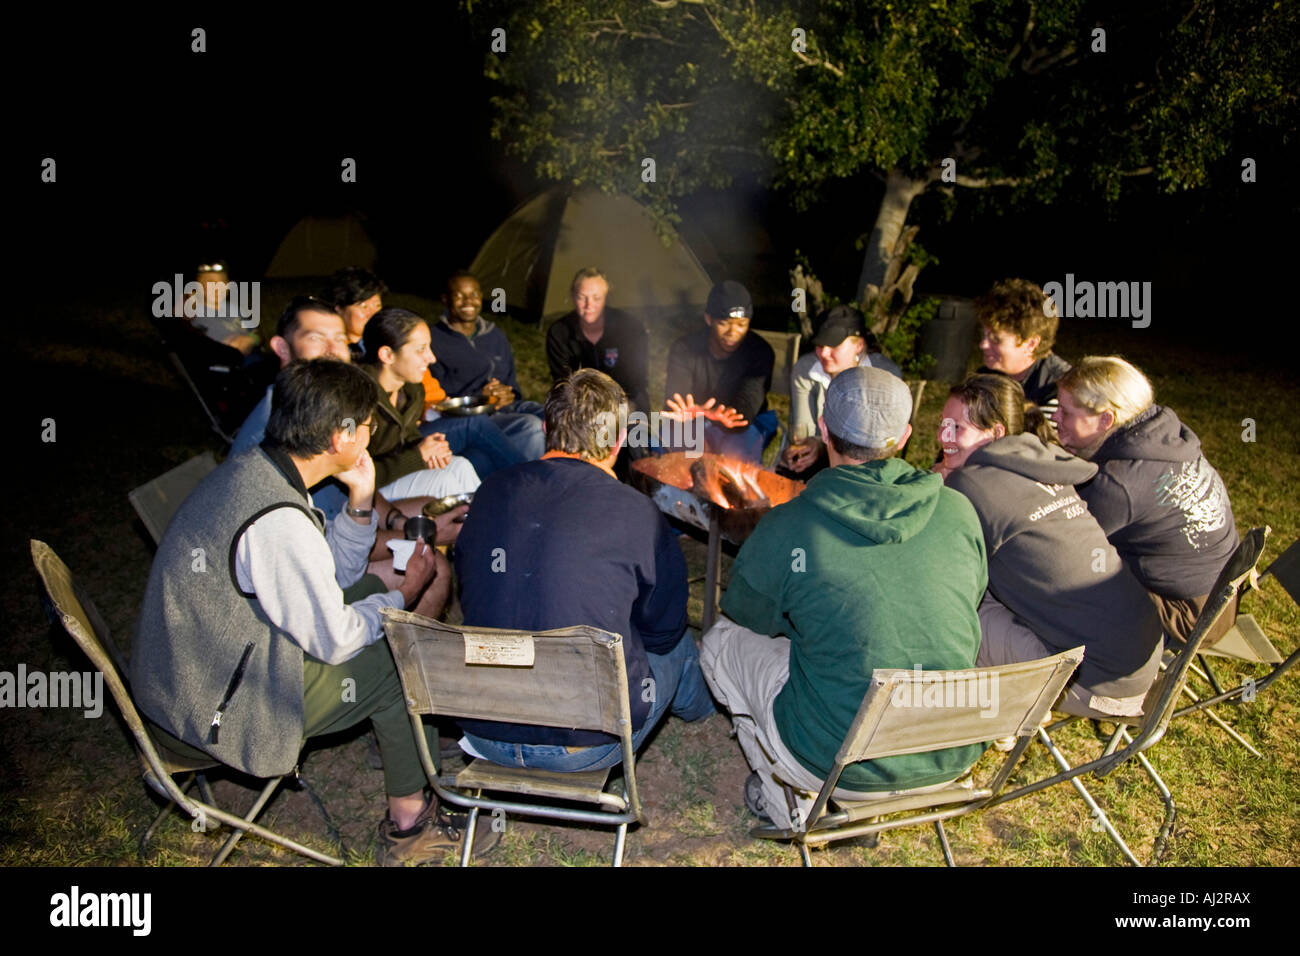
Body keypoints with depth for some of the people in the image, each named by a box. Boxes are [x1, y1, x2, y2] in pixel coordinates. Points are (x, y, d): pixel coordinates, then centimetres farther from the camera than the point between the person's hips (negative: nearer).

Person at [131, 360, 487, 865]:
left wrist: (361, 500, -4)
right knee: (399, 661, -4)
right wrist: (406, 592, -5)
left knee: (368, 588, 14)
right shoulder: (278, 523, -32)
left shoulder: (251, 467, -1)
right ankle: (408, 824, 12)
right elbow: (335, 641, -20)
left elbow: (333, 573, 10)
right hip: (213, 709, -9)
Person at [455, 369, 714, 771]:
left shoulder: (492, 491, -2)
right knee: (680, 646, 26)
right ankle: (700, 704, 58)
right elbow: (664, 629, -2)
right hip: (584, 749, -4)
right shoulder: (635, 512, -15)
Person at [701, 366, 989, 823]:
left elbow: (744, 610, 3)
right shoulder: (959, 511, -4)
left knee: (722, 639, 14)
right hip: (955, 759, 5)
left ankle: (789, 800, 22)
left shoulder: (787, 527, -15)